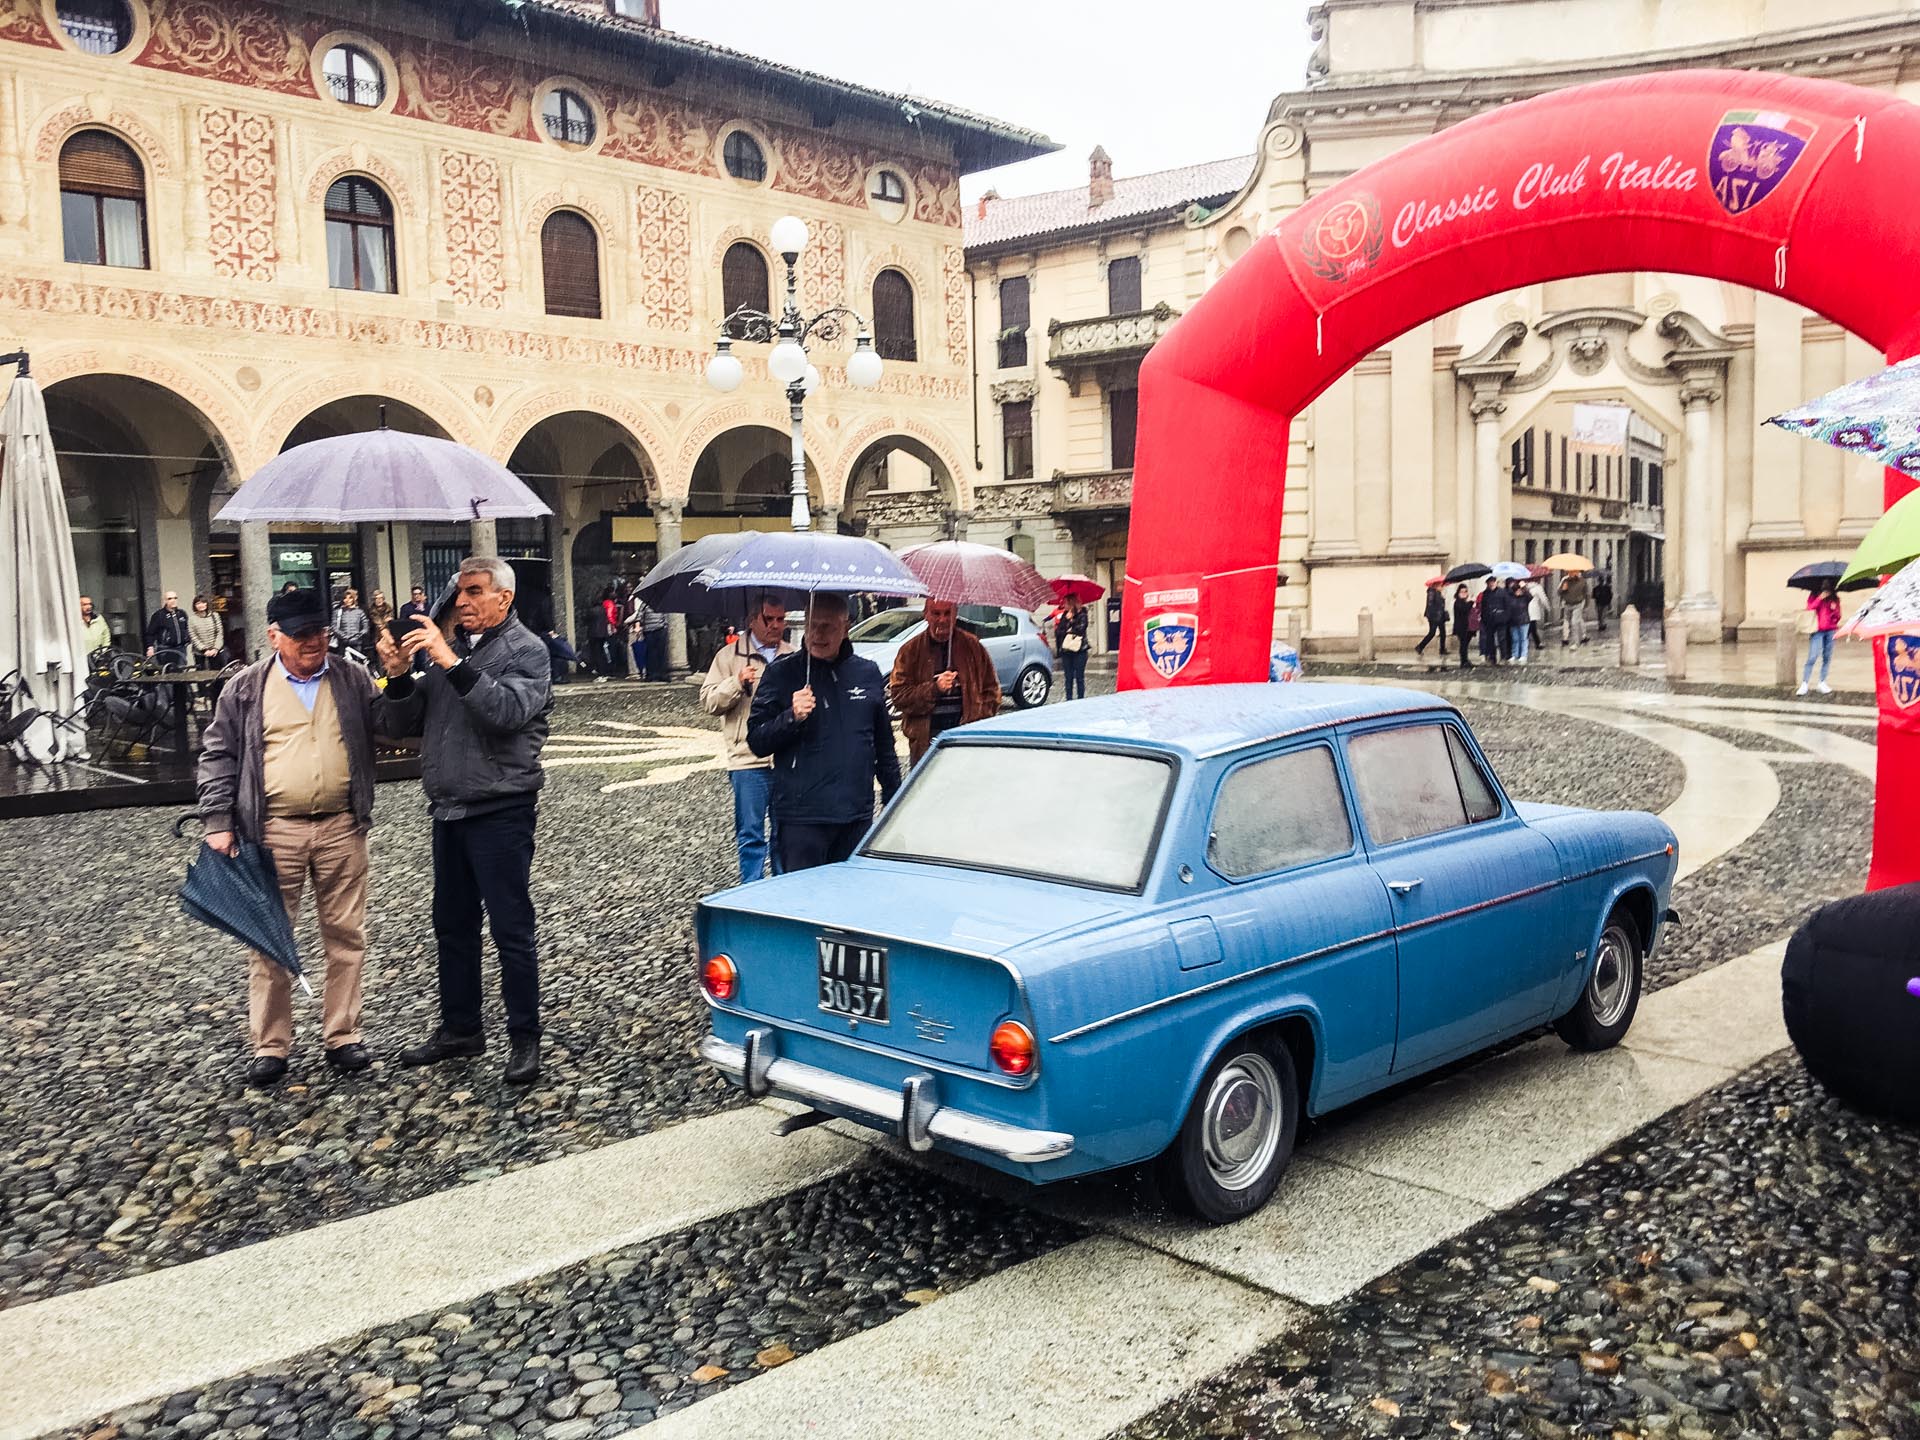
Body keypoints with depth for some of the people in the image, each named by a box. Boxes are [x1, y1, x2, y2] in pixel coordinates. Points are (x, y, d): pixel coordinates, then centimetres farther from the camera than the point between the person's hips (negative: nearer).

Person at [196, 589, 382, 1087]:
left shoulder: (353, 681, 7)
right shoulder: (247, 688, 3)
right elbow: (218, 755, 5)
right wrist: (218, 822, -2)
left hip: (342, 827, 1)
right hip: (273, 832, -1)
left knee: (345, 935, 6)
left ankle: (342, 1037, 19)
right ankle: (269, 1046, 15)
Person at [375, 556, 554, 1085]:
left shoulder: (526, 650, -6)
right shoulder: (444, 648, 12)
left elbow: (508, 711, -25)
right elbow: (402, 725, 10)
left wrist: (452, 663, -29)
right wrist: (399, 677, -8)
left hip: (499, 811, -7)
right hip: (448, 809, 7)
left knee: (511, 929, -1)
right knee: (453, 924, 15)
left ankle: (525, 1038, 8)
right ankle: (459, 1028, 28)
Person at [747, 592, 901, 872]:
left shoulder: (868, 672, 11)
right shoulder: (781, 672, 0)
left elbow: (884, 744, 19)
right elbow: (756, 742, -1)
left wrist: (893, 800, 17)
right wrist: (791, 718, -18)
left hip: (858, 816, 4)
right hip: (801, 818, -3)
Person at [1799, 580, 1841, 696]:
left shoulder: (1835, 598, 15)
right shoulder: (1814, 596, 7)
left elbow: (1838, 616, 16)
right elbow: (1809, 608, -7)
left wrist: (1835, 609, -5)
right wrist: (1820, 598, -16)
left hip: (1830, 630, 4)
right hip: (1817, 630, -4)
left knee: (1827, 657, 4)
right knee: (1812, 657, -12)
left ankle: (1822, 683, 12)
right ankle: (1804, 684, -10)